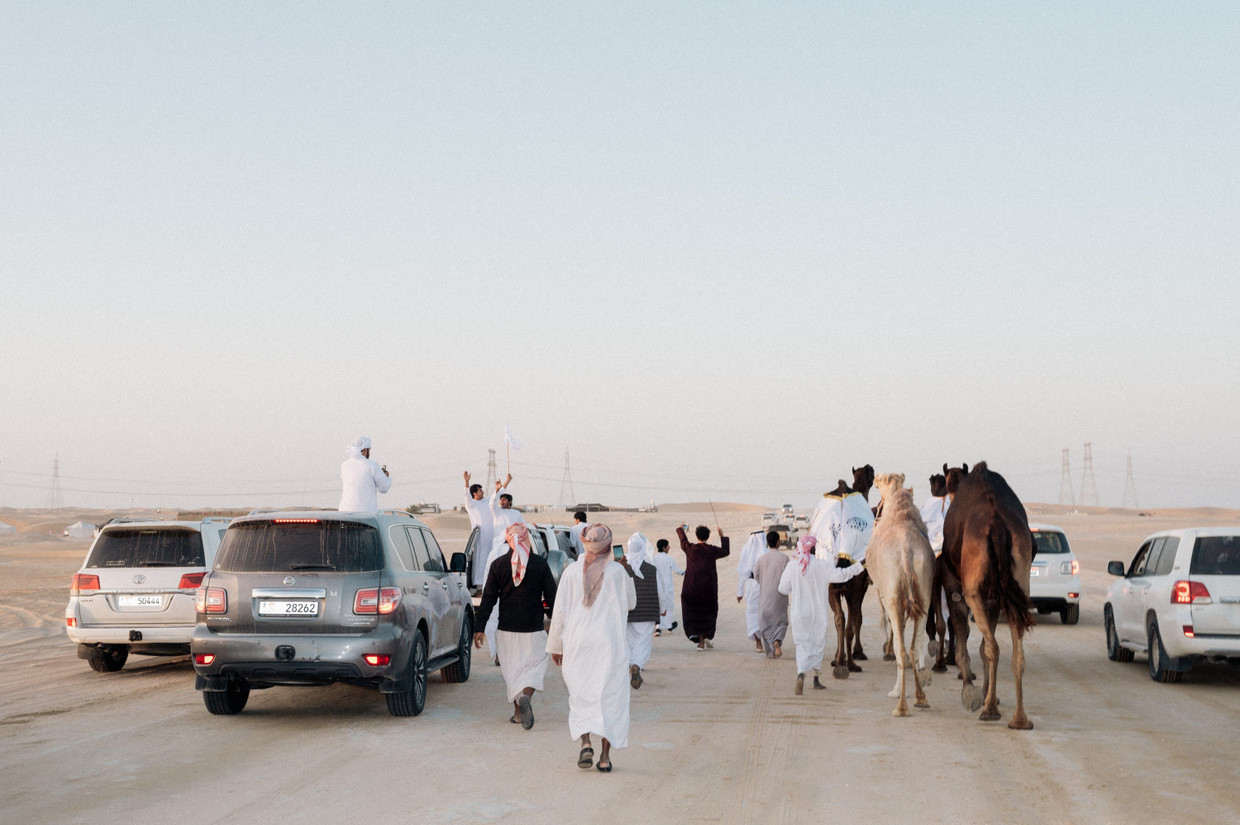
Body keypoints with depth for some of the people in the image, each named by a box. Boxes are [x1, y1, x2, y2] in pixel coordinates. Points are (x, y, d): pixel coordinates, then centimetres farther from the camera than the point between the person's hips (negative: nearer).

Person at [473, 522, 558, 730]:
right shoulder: (540, 563, -4)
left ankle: (518, 711, 15)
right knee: (534, 666, 4)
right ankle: (526, 696, -23)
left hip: (506, 629, 1)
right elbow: (552, 596, -3)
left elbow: (488, 599, -1)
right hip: (533, 628, -1)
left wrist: (480, 627, 2)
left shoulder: (498, 564, -1)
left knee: (512, 669, 13)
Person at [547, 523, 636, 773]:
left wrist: (556, 646, 10)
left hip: (577, 643, 1)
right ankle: (605, 755, 4)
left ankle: (585, 743, -10)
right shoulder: (617, 572, -5)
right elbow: (631, 603, 11)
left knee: (581, 696, 11)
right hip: (609, 643, -1)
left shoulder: (572, 572, -3)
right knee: (610, 697, 7)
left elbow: (560, 612, 1)